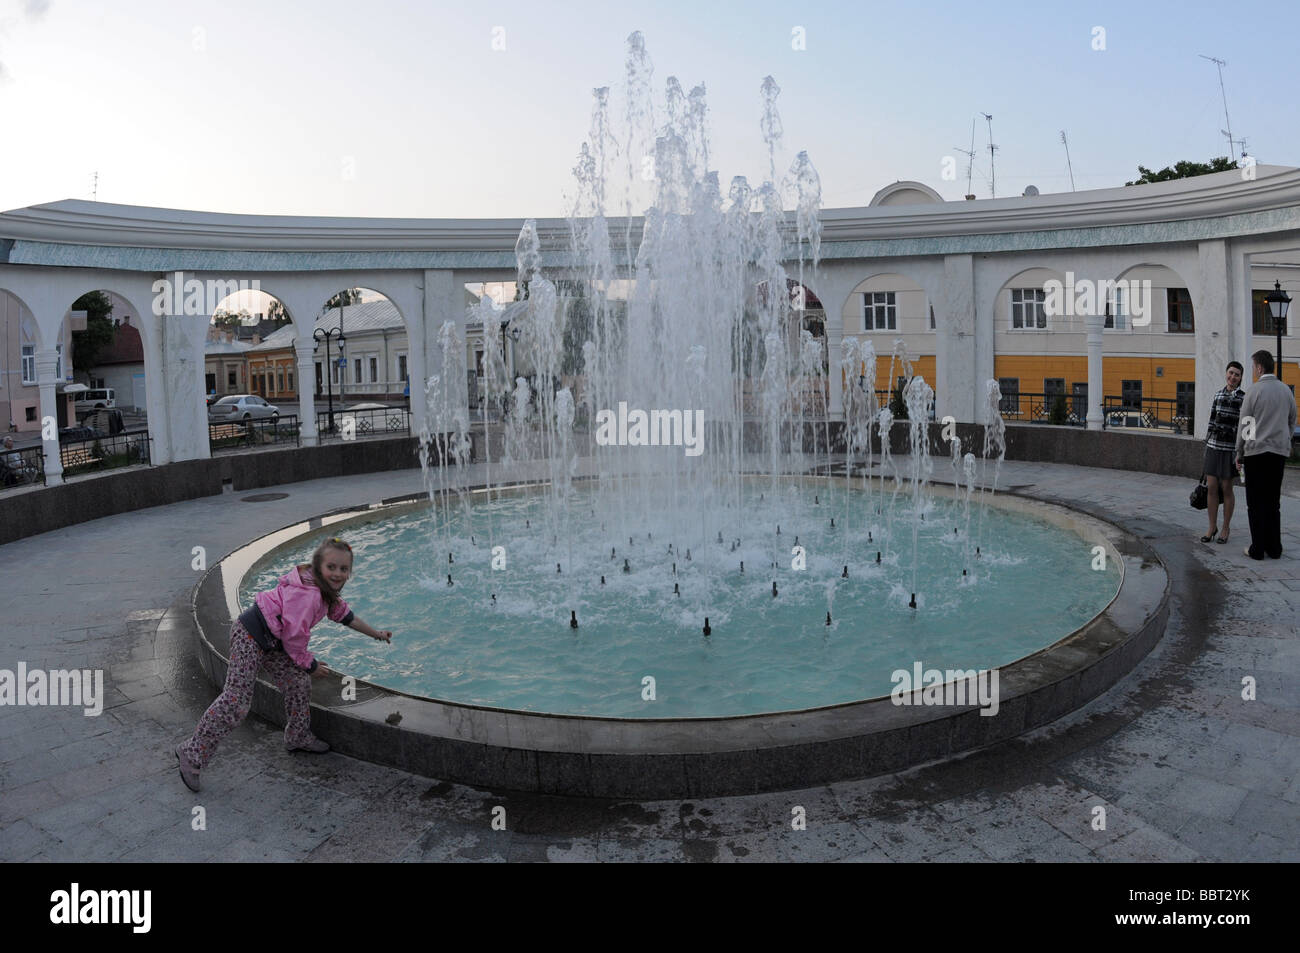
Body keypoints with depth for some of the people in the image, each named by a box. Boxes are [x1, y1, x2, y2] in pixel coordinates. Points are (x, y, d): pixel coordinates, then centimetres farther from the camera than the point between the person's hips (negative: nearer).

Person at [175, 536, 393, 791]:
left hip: (272, 641, 10)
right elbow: (294, 639, -23)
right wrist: (311, 666, -6)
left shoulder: (324, 589, 5)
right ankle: (192, 754, 1)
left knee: (299, 683, 10)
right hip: (250, 636, -10)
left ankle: (298, 737, 30)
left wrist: (376, 634, 29)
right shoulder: (306, 594, -28)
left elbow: (344, 615, 22)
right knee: (235, 702, -10)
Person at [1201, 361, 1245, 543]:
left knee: (1226, 489, 3)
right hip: (1214, 447, 4)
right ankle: (1212, 527, 14)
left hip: (1230, 448, -4)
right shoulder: (1218, 395, 9)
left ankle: (1226, 528, 17)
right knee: (1211, 488, 2)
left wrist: (1239, 452, -13)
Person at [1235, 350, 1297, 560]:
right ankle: (1274, 548, 13)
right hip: (1280, 452, 5)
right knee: (1273, 501, 11)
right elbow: (1292, 421, 16)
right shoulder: (1286, 390, 7)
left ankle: (1258, 549, 1)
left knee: (1256, 503, 0)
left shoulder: (1254, 391, -9)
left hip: (1257, 451, -5)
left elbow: (1244, 425, -5)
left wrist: (1239, 452, 4)